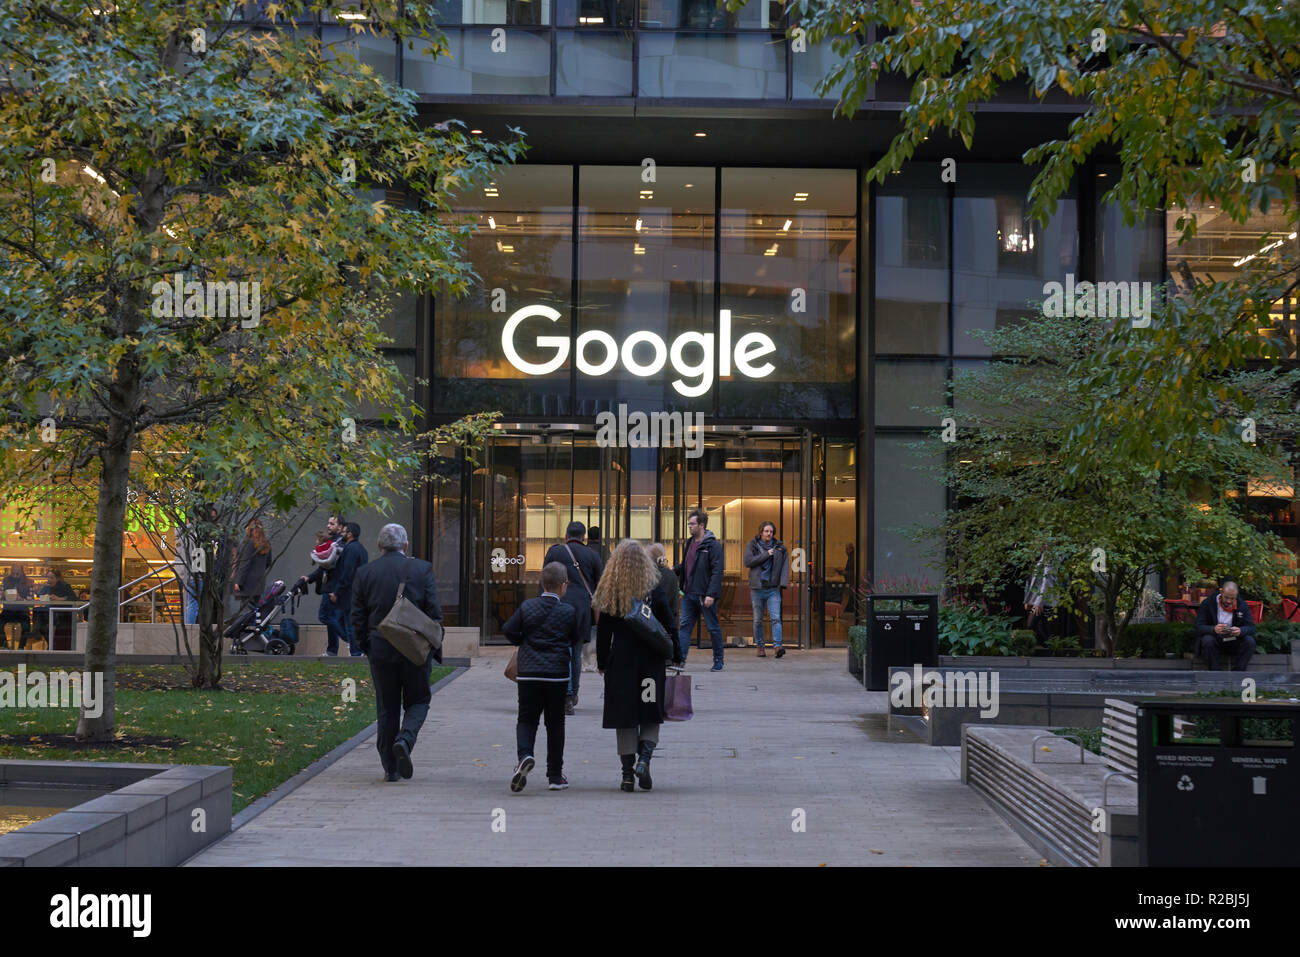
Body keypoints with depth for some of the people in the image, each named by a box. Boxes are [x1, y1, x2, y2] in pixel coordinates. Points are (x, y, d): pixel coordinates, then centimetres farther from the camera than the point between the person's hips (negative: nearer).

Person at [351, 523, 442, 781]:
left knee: (387, 709, 10)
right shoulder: (422, 569, -3)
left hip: (381, 650, 2)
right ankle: (404, 740, -14)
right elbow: (434, 612, -4)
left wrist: (366, 647, 14)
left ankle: (390, 767, 12)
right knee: (418, 701, 13)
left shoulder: (364, 573, 2)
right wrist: (436, 648, 5)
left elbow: (357, 615, 3)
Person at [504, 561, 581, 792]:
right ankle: (555, 776, 12)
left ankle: (524, 755, -23)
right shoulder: (569, 611, -4)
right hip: (558, 674, -1)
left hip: (529, 673, 1)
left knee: (526, 720, 7)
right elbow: (578, 639, 4)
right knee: (555, 723, 9)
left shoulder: (527, 607, 1)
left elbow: (509, 630, -1)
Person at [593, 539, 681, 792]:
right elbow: (668, 626, -3)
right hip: (650, 660, -1)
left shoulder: (609, 594, -3)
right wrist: (676, 657, 9)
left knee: (624, 717, 7)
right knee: (650, 716, 10)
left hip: (620, 661, 1)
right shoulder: (654, 591, -6)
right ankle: (644, 759, -11)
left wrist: (602, 663, 12)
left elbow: (603, 632, 2)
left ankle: (628, 772, 6)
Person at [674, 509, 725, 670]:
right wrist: (674, 570, 3)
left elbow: (717, 571, -15)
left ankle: (718, 661, 15)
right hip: (689, 594, 7)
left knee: (713, 627, 4)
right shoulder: (690, 543, 13)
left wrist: (711, 594, -21)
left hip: (705, 595, -7)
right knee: (685, 626, 0)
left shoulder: (713, 545, -10)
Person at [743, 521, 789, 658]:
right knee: (758, 620, 6)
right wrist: (766, 554, -13)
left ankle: (777, 646, -18)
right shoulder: (752, 545, 3)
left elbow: (785, 565, 7)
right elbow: (748, 562, -11)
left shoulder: (780, 547, 8)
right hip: (757, 589, 0)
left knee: (776, 618, -11)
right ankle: (760, 646, 16)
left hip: (773, 589, 0)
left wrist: (783, 582, -6)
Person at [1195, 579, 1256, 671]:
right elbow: (1199, 628, -16)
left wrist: (1240, 631, -34)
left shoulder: (1242, 605, -3)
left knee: (1250, 641, -25)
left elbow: (1251, 628, -8)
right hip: (1216, 641, -2)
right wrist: (1214, 629, -38)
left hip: (1235, 642, 2)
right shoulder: (1207, 603, -10)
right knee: (1207, 640, -34)